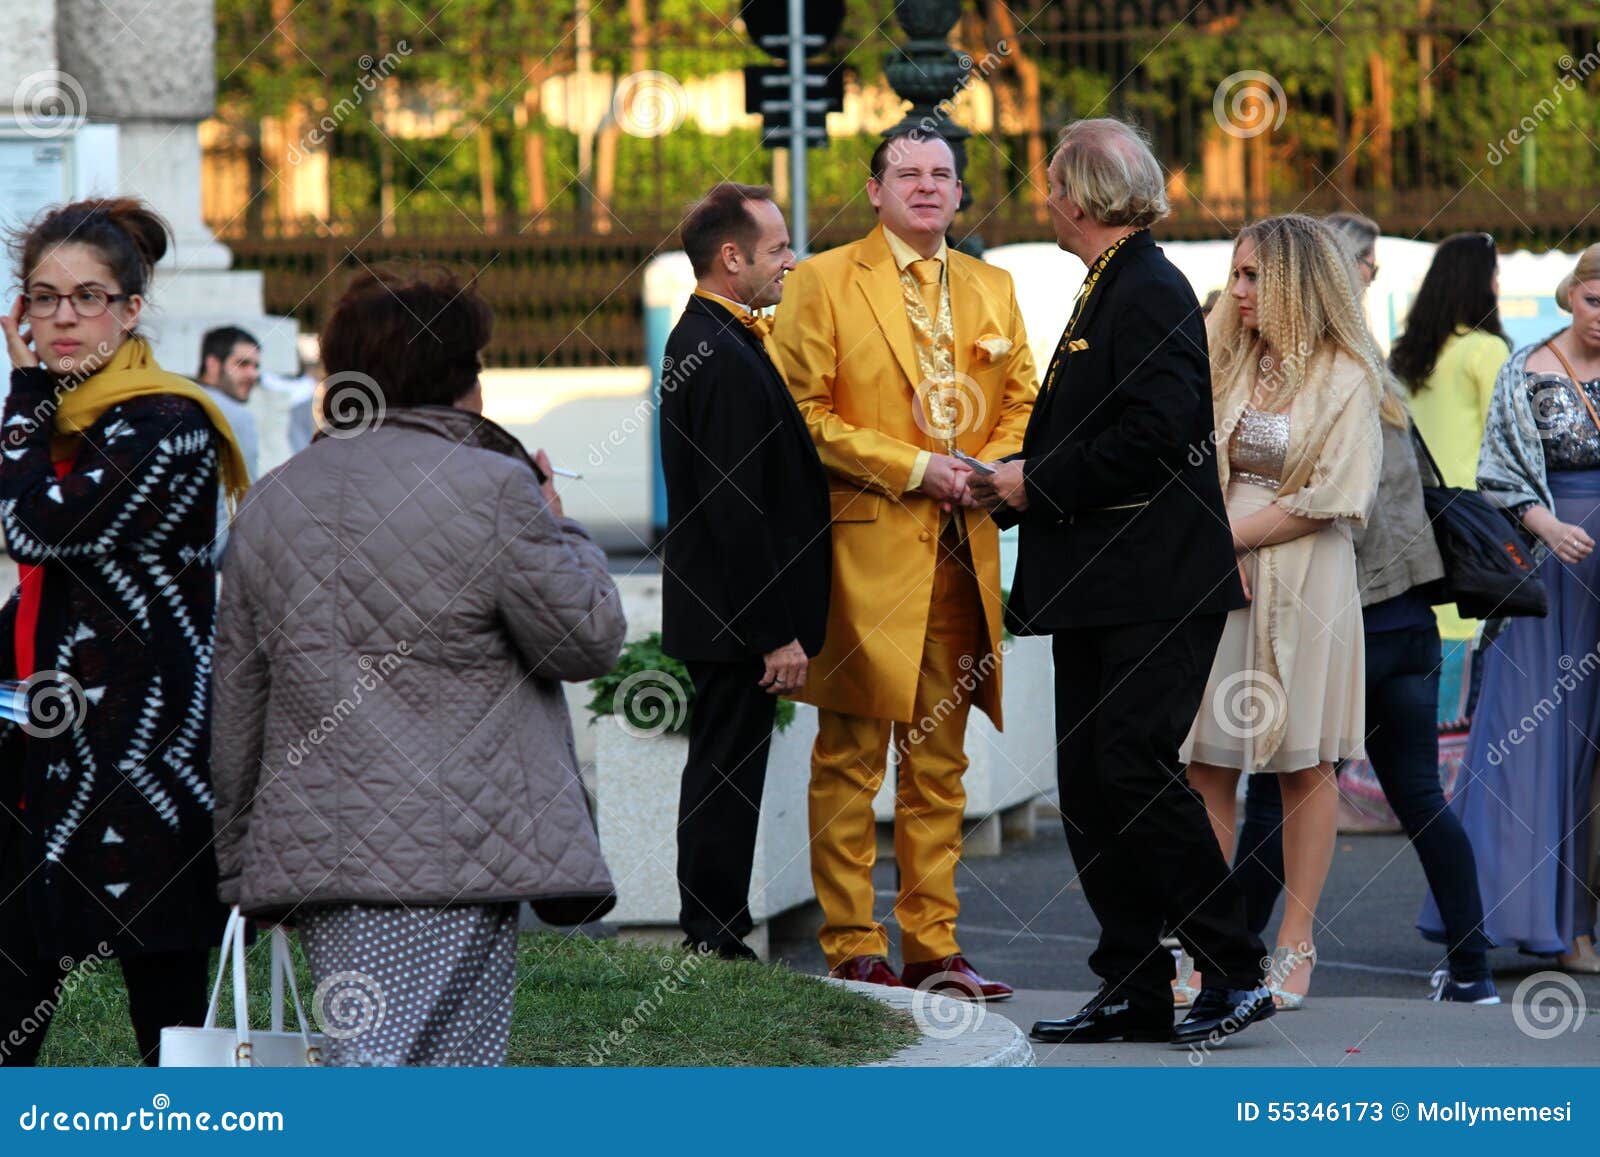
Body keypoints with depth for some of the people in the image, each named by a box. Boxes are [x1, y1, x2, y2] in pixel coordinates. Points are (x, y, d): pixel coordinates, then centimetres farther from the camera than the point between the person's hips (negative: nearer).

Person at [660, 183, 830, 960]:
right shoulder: (724, 357, -19)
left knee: (721, 774, 15)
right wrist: (778, 633, -20)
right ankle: (717, 946, -1)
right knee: (726, 779, -5)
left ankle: (714, 944, 22)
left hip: (720, 618, 11)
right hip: (738, 619, -11)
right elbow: (736, 510, -23)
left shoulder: (702, 342, 14)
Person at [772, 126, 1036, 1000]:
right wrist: (910, 467, -12)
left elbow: (1022, 403, 18)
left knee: (939, 759, 9)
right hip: (866, 545, -5)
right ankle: (853, 950, 3)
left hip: (961, 551, 5)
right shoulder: (824, 282, 0)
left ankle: (932, 945, 13)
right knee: (851, 757, -2)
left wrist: (984, 469, -3)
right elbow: (804, 411, -6)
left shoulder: (992, 289, 16)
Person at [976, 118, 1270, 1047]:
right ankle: (1133, 992, 12)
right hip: (1099, 587, 10)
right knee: (1091, 785, 8)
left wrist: (1039, 482, -14)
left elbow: (1154, 437, -22)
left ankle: (1237, 974, -5)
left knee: (1135, 774, -12)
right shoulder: (1109, 290, 18)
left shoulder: (1152, 293, -13)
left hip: (1155, 589, -10)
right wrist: (1013, 482, 10)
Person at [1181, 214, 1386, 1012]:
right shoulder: (1223, 363, 11)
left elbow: (1333, 497, -10)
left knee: (1305, 760, 1)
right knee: (1205, 763, 2)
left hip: (1303, 582, -4)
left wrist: (1227, 536, -9)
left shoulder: (1347, 376, -4)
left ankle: (1295, 948, 6)